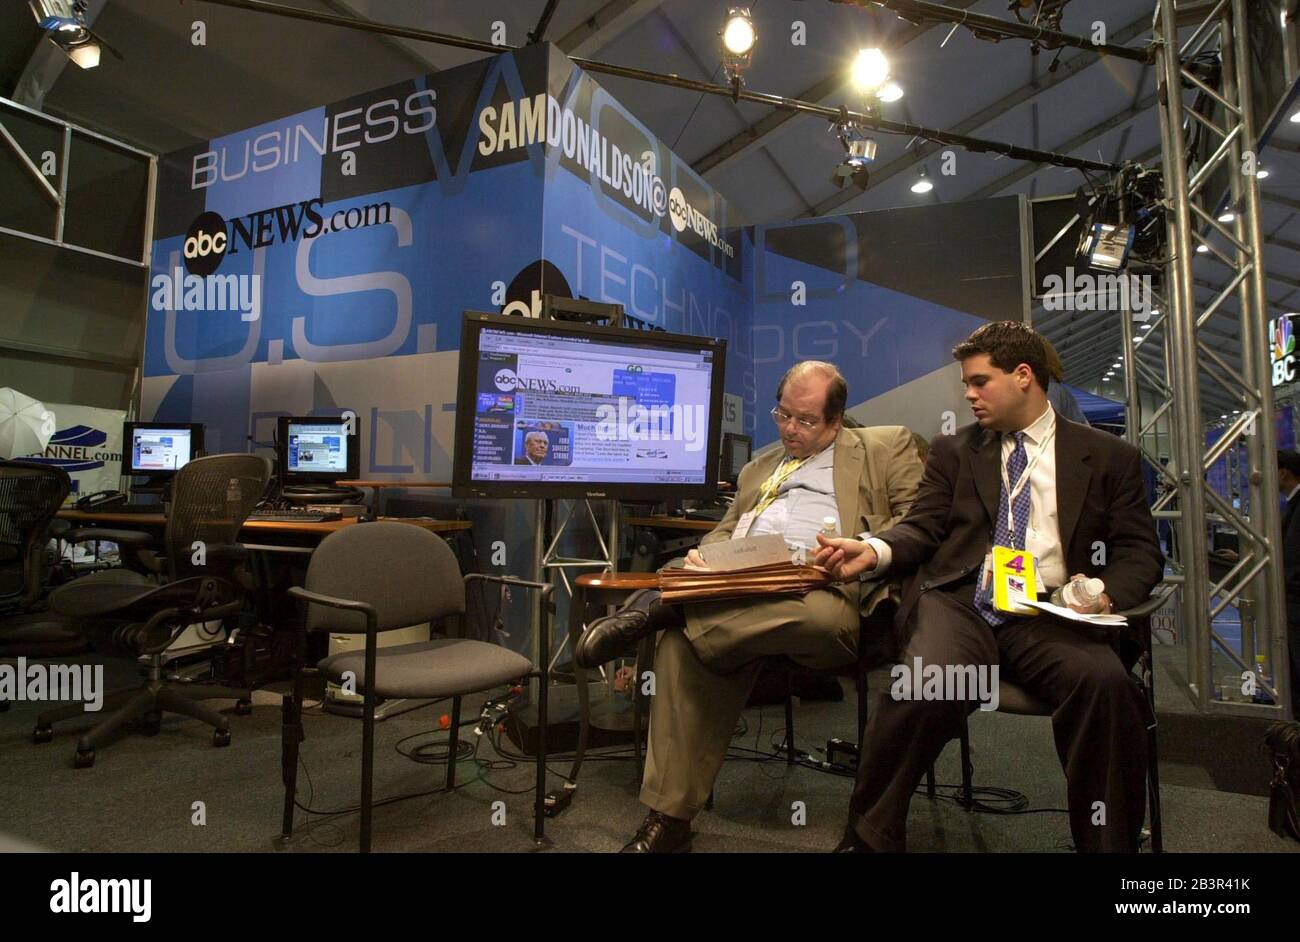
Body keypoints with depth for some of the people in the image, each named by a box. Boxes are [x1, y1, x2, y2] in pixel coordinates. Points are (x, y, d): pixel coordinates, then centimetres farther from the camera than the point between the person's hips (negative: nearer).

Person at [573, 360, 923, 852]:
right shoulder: (759, 466, 32)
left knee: (825, 618, -41)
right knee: (685, 637, -29)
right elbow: (725, 530, 29)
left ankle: (661, 609, -28)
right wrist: (704, 556, 5)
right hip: (739, 591, 4)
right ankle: (669, 818, -20)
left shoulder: (885, 446, 17)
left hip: (821, 590, -3)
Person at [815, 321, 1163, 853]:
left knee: (1106, 682, -33)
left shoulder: (1110, 457, 17)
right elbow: (923, 529, 10)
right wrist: (874, 550, -13)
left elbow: (1141, 552, 14)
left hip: (1048, 615, 1)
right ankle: (868, 839, -14)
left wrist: (1107, 590, -10)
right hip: (957, 603, 0)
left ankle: (1107, 842, -10)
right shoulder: (953, 451, 19)